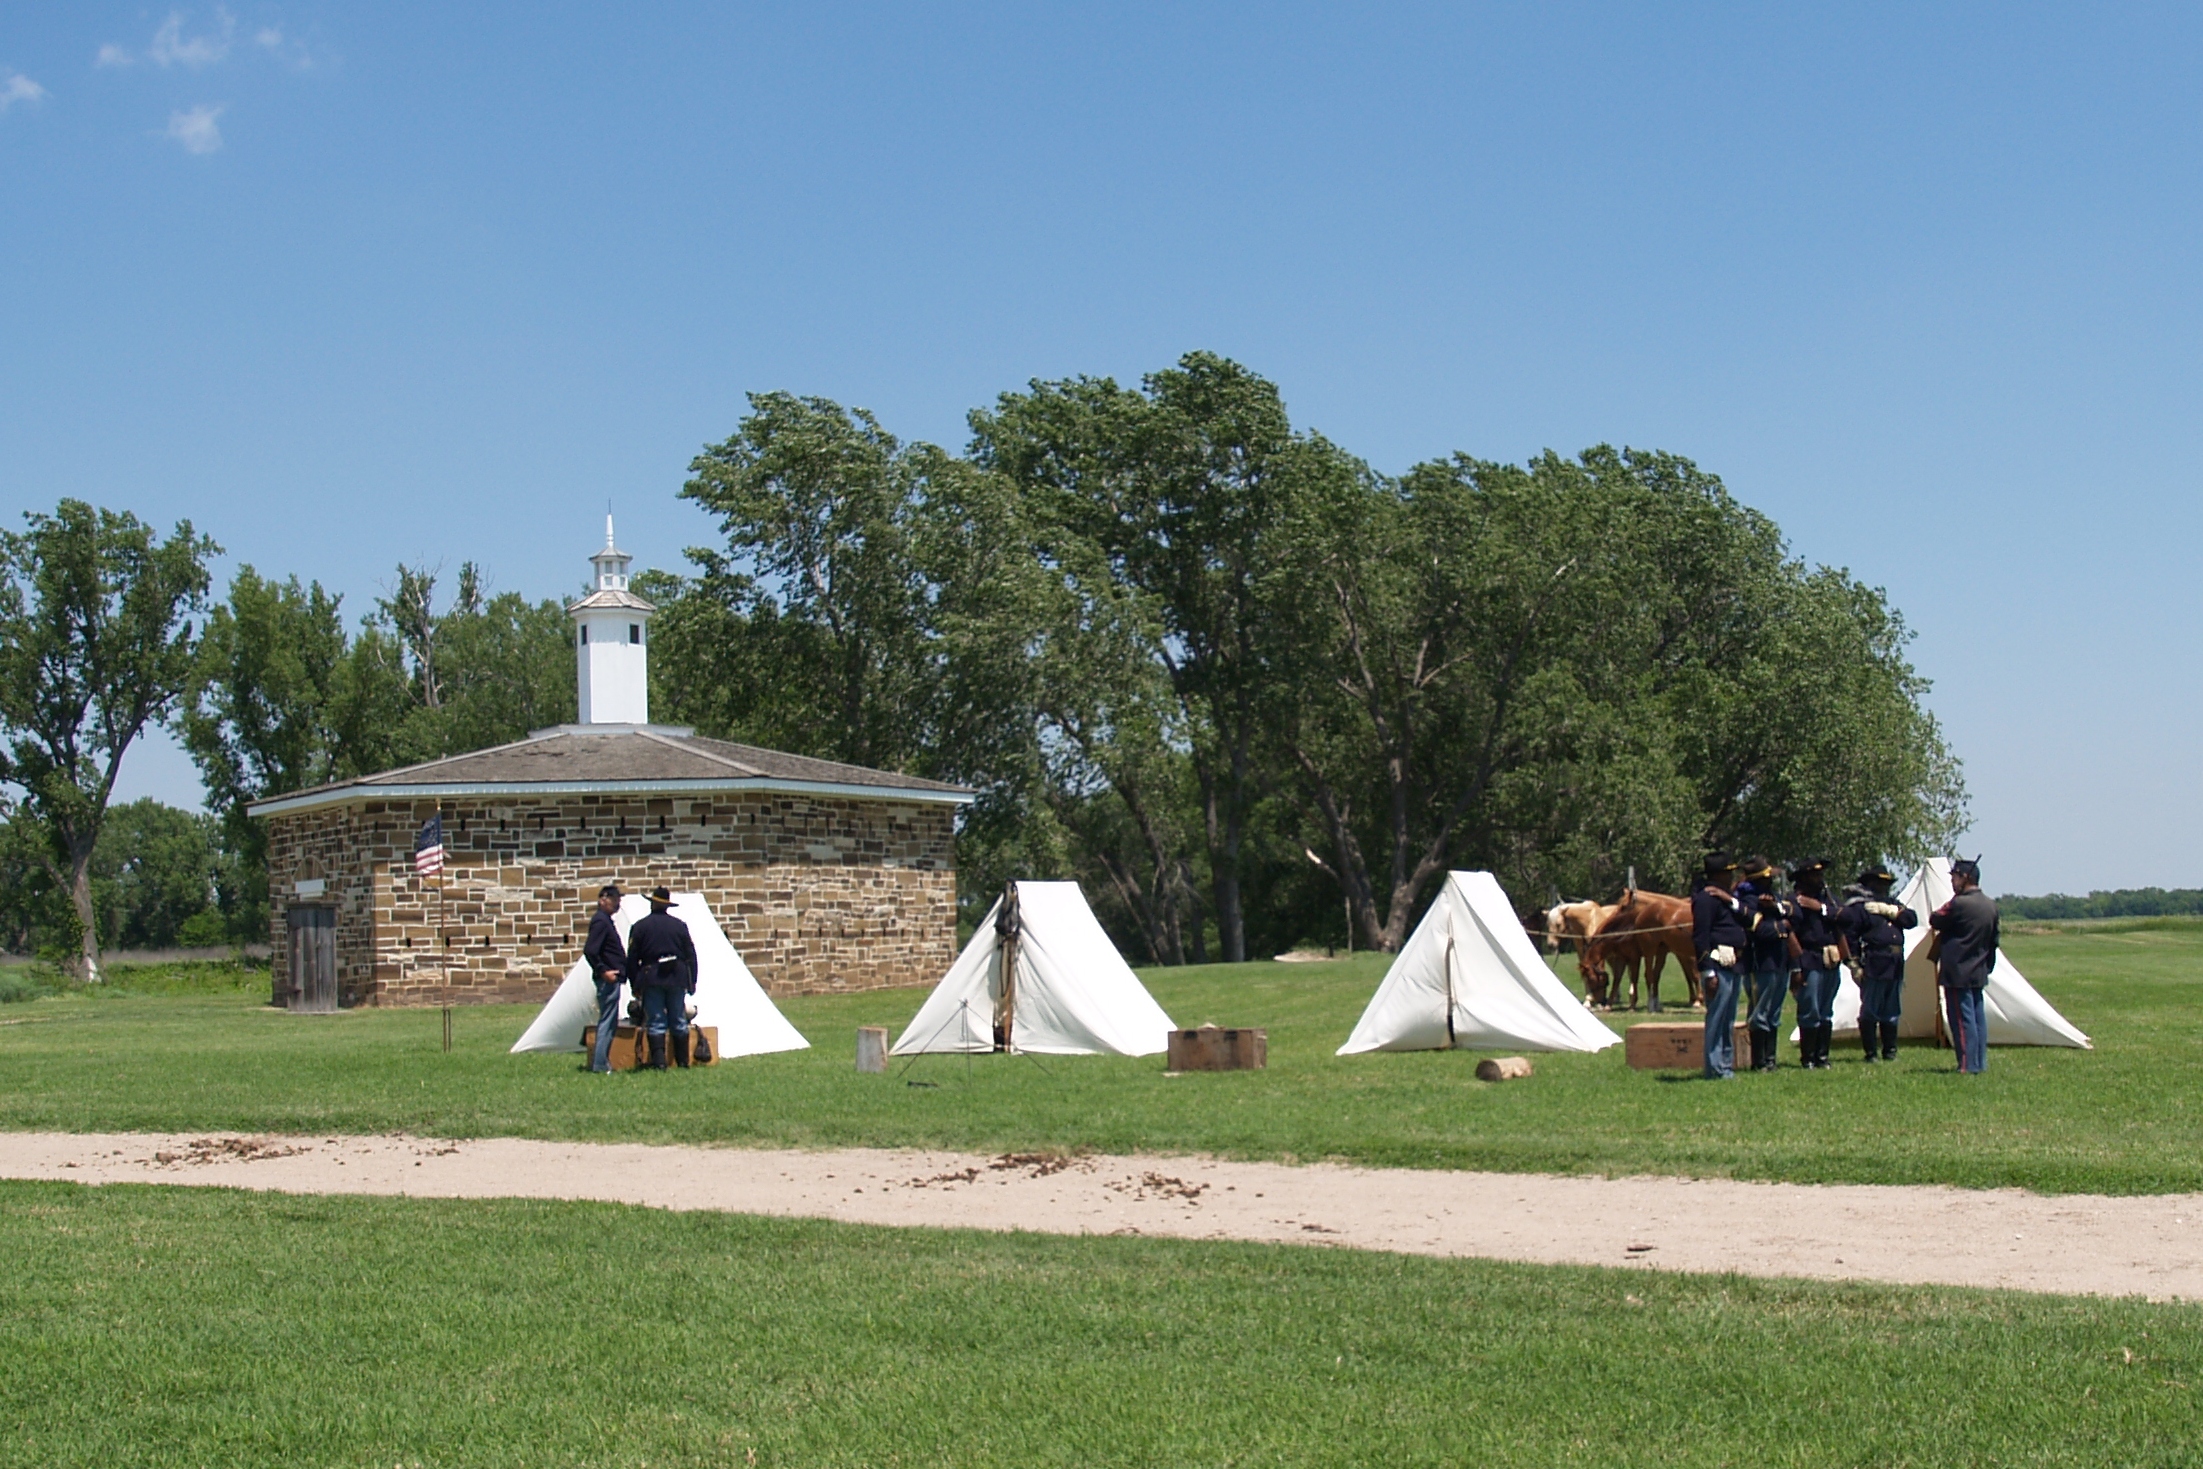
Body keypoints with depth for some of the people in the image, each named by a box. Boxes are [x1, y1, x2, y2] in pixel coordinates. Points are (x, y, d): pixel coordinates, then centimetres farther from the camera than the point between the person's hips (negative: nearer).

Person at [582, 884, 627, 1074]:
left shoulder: (605, 920, 18)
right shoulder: (600, 921, -14)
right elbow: (590, 951, -23)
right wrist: (603, 971, -21)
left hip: (612, 978, 10)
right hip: (608, 979, -10)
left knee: (610, 1022, 13)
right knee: (607, 1021, -8)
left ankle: (600, 1061, 17)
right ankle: (600, 1065, -6)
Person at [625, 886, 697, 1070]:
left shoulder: (640, 926, -1)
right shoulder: (680, 926, 5)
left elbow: (632, 958, -1)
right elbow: (691, 956, 7)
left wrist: (634, 983, 5)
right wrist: (691, 982, 12)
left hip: (652, 979, -2)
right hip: (677, 977, 2)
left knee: (656, 1022, 0)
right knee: (679, 1021, 10)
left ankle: (658, 1062, -9)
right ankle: (683, 1061, 13)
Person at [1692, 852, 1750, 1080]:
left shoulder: (1727, 897, 20)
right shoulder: (1706, 898, -11)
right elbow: (1700, 937, -17)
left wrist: (1731, 901, -7)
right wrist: (1708, 973, -21)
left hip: (1735, 966, 10)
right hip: (1720, 965, -10)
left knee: (1728, 1019, 14)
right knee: (1717, 1017, -8)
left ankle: (1726, 1065, 20)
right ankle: (1715, 1069, -5)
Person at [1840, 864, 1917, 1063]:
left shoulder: (1892, 904, 19)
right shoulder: (1857, 907, -5)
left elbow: (1912, 919, 6)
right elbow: (1849, 935, -10)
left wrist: (1890, 911, -8)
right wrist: (1855, 964, -13)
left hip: (1895, 966, 7)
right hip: (1873, 966, -7)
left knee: (1891, 1012, 13)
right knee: (1869, 1011, -2)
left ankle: (1889, 1051, 22)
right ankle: (1871, 1053, 4)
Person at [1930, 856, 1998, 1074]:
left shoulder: (1959, 904, -18)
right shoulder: (1991, 905, 9)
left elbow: (1935, 921, -6)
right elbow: (1994, 940, 16)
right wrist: (1988, 966, 24)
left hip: (1958, 972, -8)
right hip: (1979, 972, 9)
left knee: (1962, 1018, -6)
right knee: (1977, 1016, 12)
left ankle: (1968, 1065, -7)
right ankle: (1980, 1063, 16)